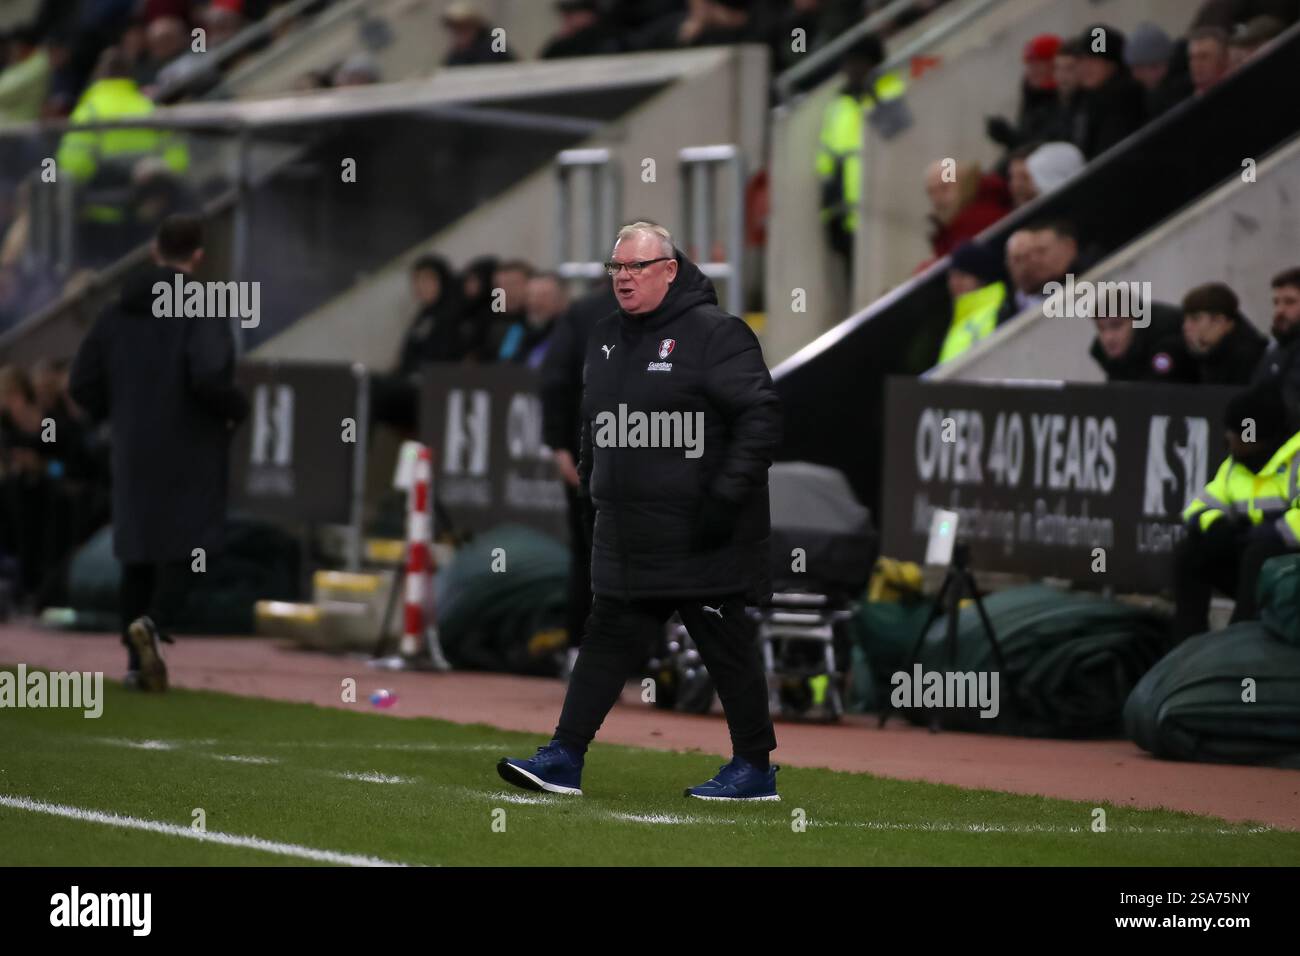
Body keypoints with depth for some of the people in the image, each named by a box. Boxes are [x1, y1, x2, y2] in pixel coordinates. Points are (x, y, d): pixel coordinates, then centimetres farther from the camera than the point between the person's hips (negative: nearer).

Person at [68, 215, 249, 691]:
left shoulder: (119, 311, 5)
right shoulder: (202, 309, -13)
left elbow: (82, 384, 3)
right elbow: (209, 378, -27)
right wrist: (238, 408, -7)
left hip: (134, 452, 5)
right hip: (190, 454, -5)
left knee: (138, 551, 12)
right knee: (188, 544, 1)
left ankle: (137, 660, 11)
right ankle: (152, 621, -24)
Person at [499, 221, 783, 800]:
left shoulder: (714, 333, -10)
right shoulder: (605, 339, 15)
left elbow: (761, 415, -15)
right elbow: (593, 422, 30)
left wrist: (728, 493, -19)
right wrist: (590, 476, 21)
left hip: (701, 539, -7)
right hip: (626, 539, 7)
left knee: (726, 647, 1)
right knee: (607, 643, 7)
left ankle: (755, 769, 10)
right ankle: (564, 758, 7)